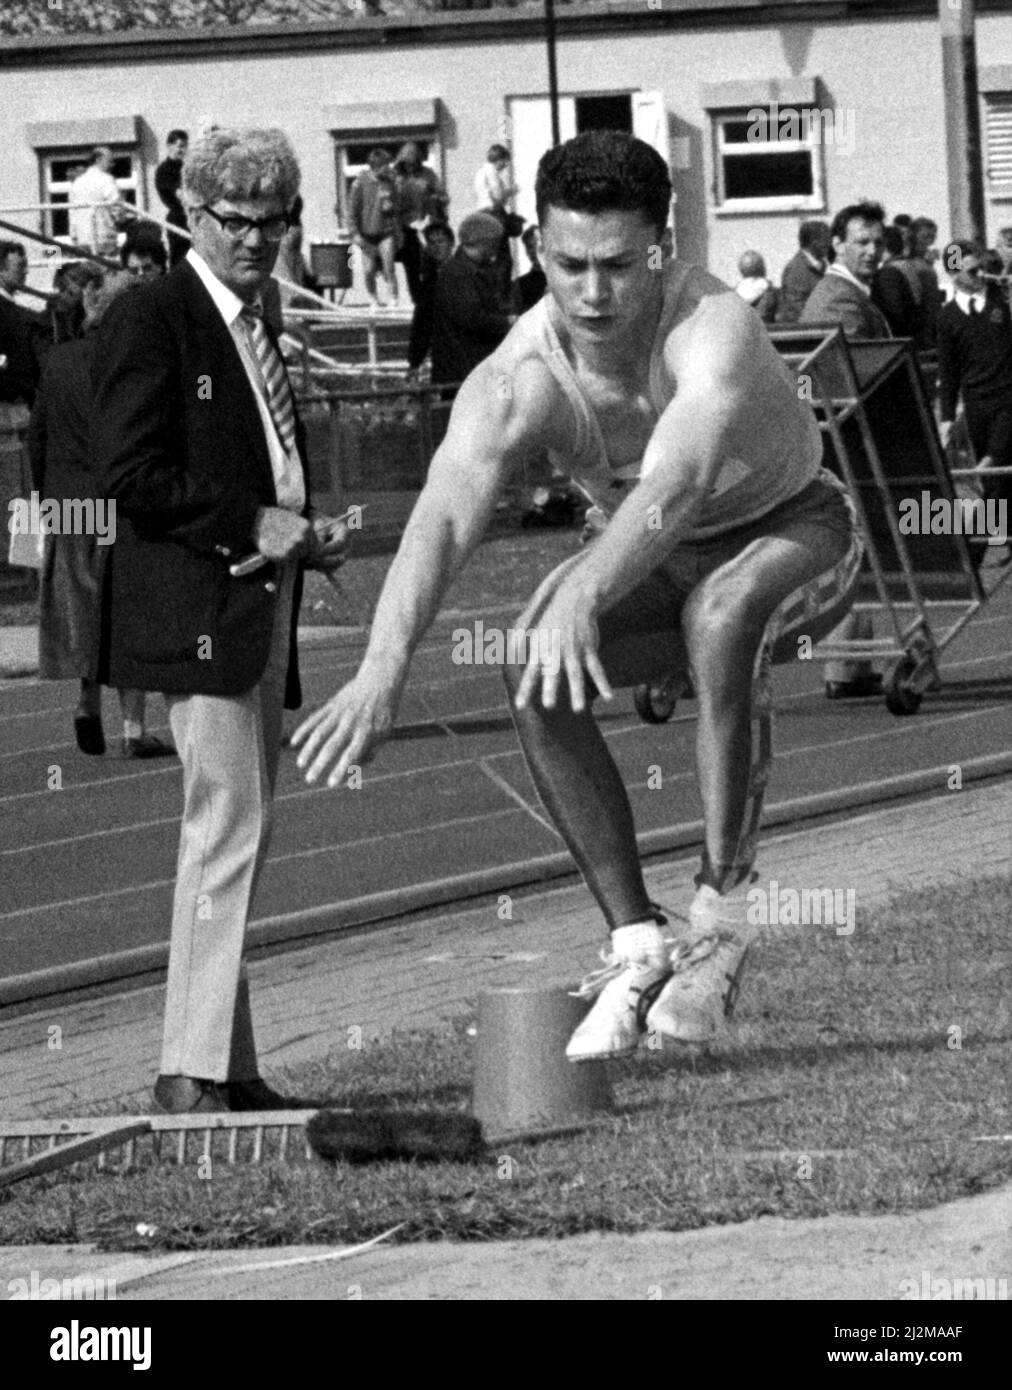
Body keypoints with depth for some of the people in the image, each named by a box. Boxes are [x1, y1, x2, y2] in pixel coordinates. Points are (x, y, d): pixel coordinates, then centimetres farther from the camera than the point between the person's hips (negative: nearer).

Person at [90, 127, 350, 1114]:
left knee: (240, 833, 10)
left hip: (263, 607, 9)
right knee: (227, 827, -15)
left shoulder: (254, 329, 20)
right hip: (195, 612, -9)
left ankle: (228, 1067, 15)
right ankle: (192, 1071, -16)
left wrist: (309, 534, 10)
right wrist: (249, 524, -17)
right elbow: (127, 474, -15)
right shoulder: (150, 320, -8)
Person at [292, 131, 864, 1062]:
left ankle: (723, 915, -30)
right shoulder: (517, 385, -26)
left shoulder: (713, 333, -37)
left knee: (722, 612, -37)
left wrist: (584, 592, -73)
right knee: (534, 674, -22)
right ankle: (636, 943, -12)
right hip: (665, 563, 4)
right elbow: (444, 517, -41)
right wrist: (385, 667, -59)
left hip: (794, 532, -4)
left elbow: (675, 486, -54)